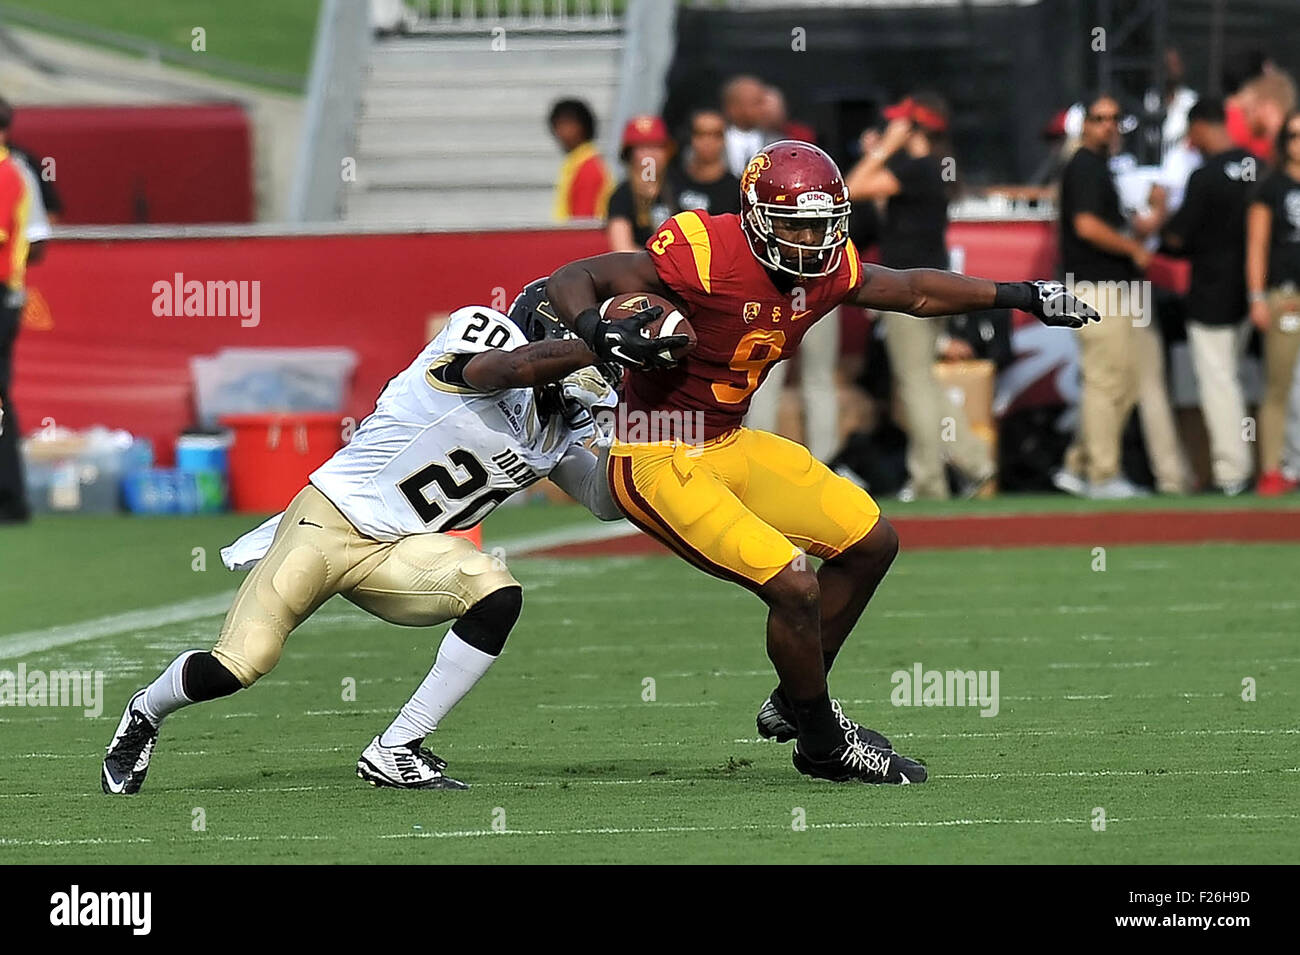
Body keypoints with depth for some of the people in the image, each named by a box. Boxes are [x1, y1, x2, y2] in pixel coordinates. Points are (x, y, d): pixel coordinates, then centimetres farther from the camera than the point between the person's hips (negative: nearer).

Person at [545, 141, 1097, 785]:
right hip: (658, 464, -9)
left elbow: (914, 291, 16)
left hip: (728, 445, 9)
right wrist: (600, 333, -42)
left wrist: (1020, 295, 15)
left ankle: (793, 704, 26)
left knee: (870, 542, 14)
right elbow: (571, 281, -21)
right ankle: (824, 743, 8)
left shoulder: (826, 270, -3)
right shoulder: (705, 256, -25)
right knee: (794, 587, -16)